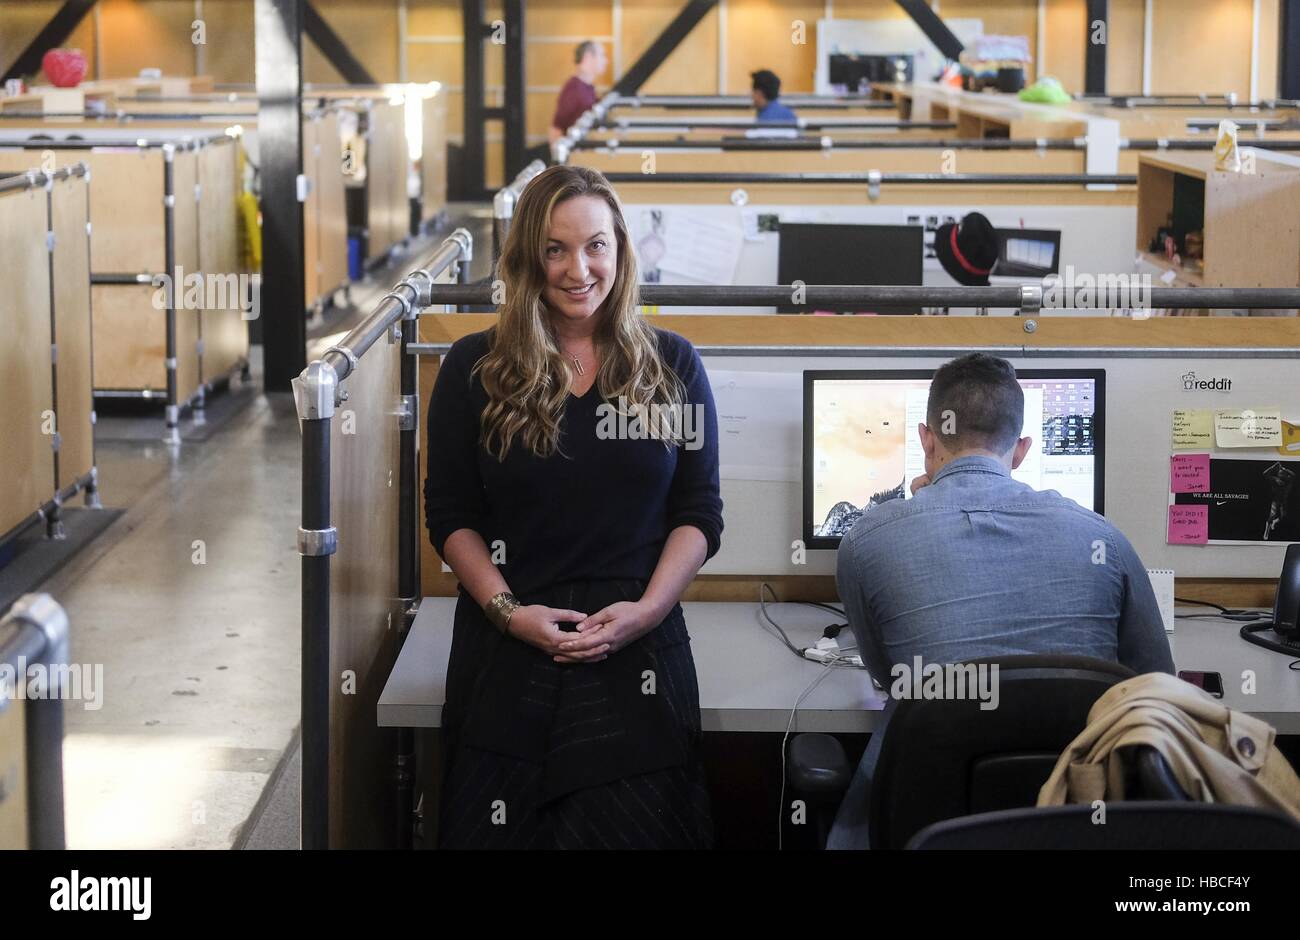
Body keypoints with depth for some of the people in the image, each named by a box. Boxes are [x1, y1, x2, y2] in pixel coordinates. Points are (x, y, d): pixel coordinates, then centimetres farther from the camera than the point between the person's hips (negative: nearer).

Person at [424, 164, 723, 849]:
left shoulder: (672, 368, 5)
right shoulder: (474, 369, 4)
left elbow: (699, 512, 4)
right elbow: (449, 515, 4)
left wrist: (647, 609, -11)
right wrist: (508, 611, -11)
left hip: (638, 653, 0)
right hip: (505, 653, 0)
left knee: (633, 827, -6)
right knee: (501, 830, -2)